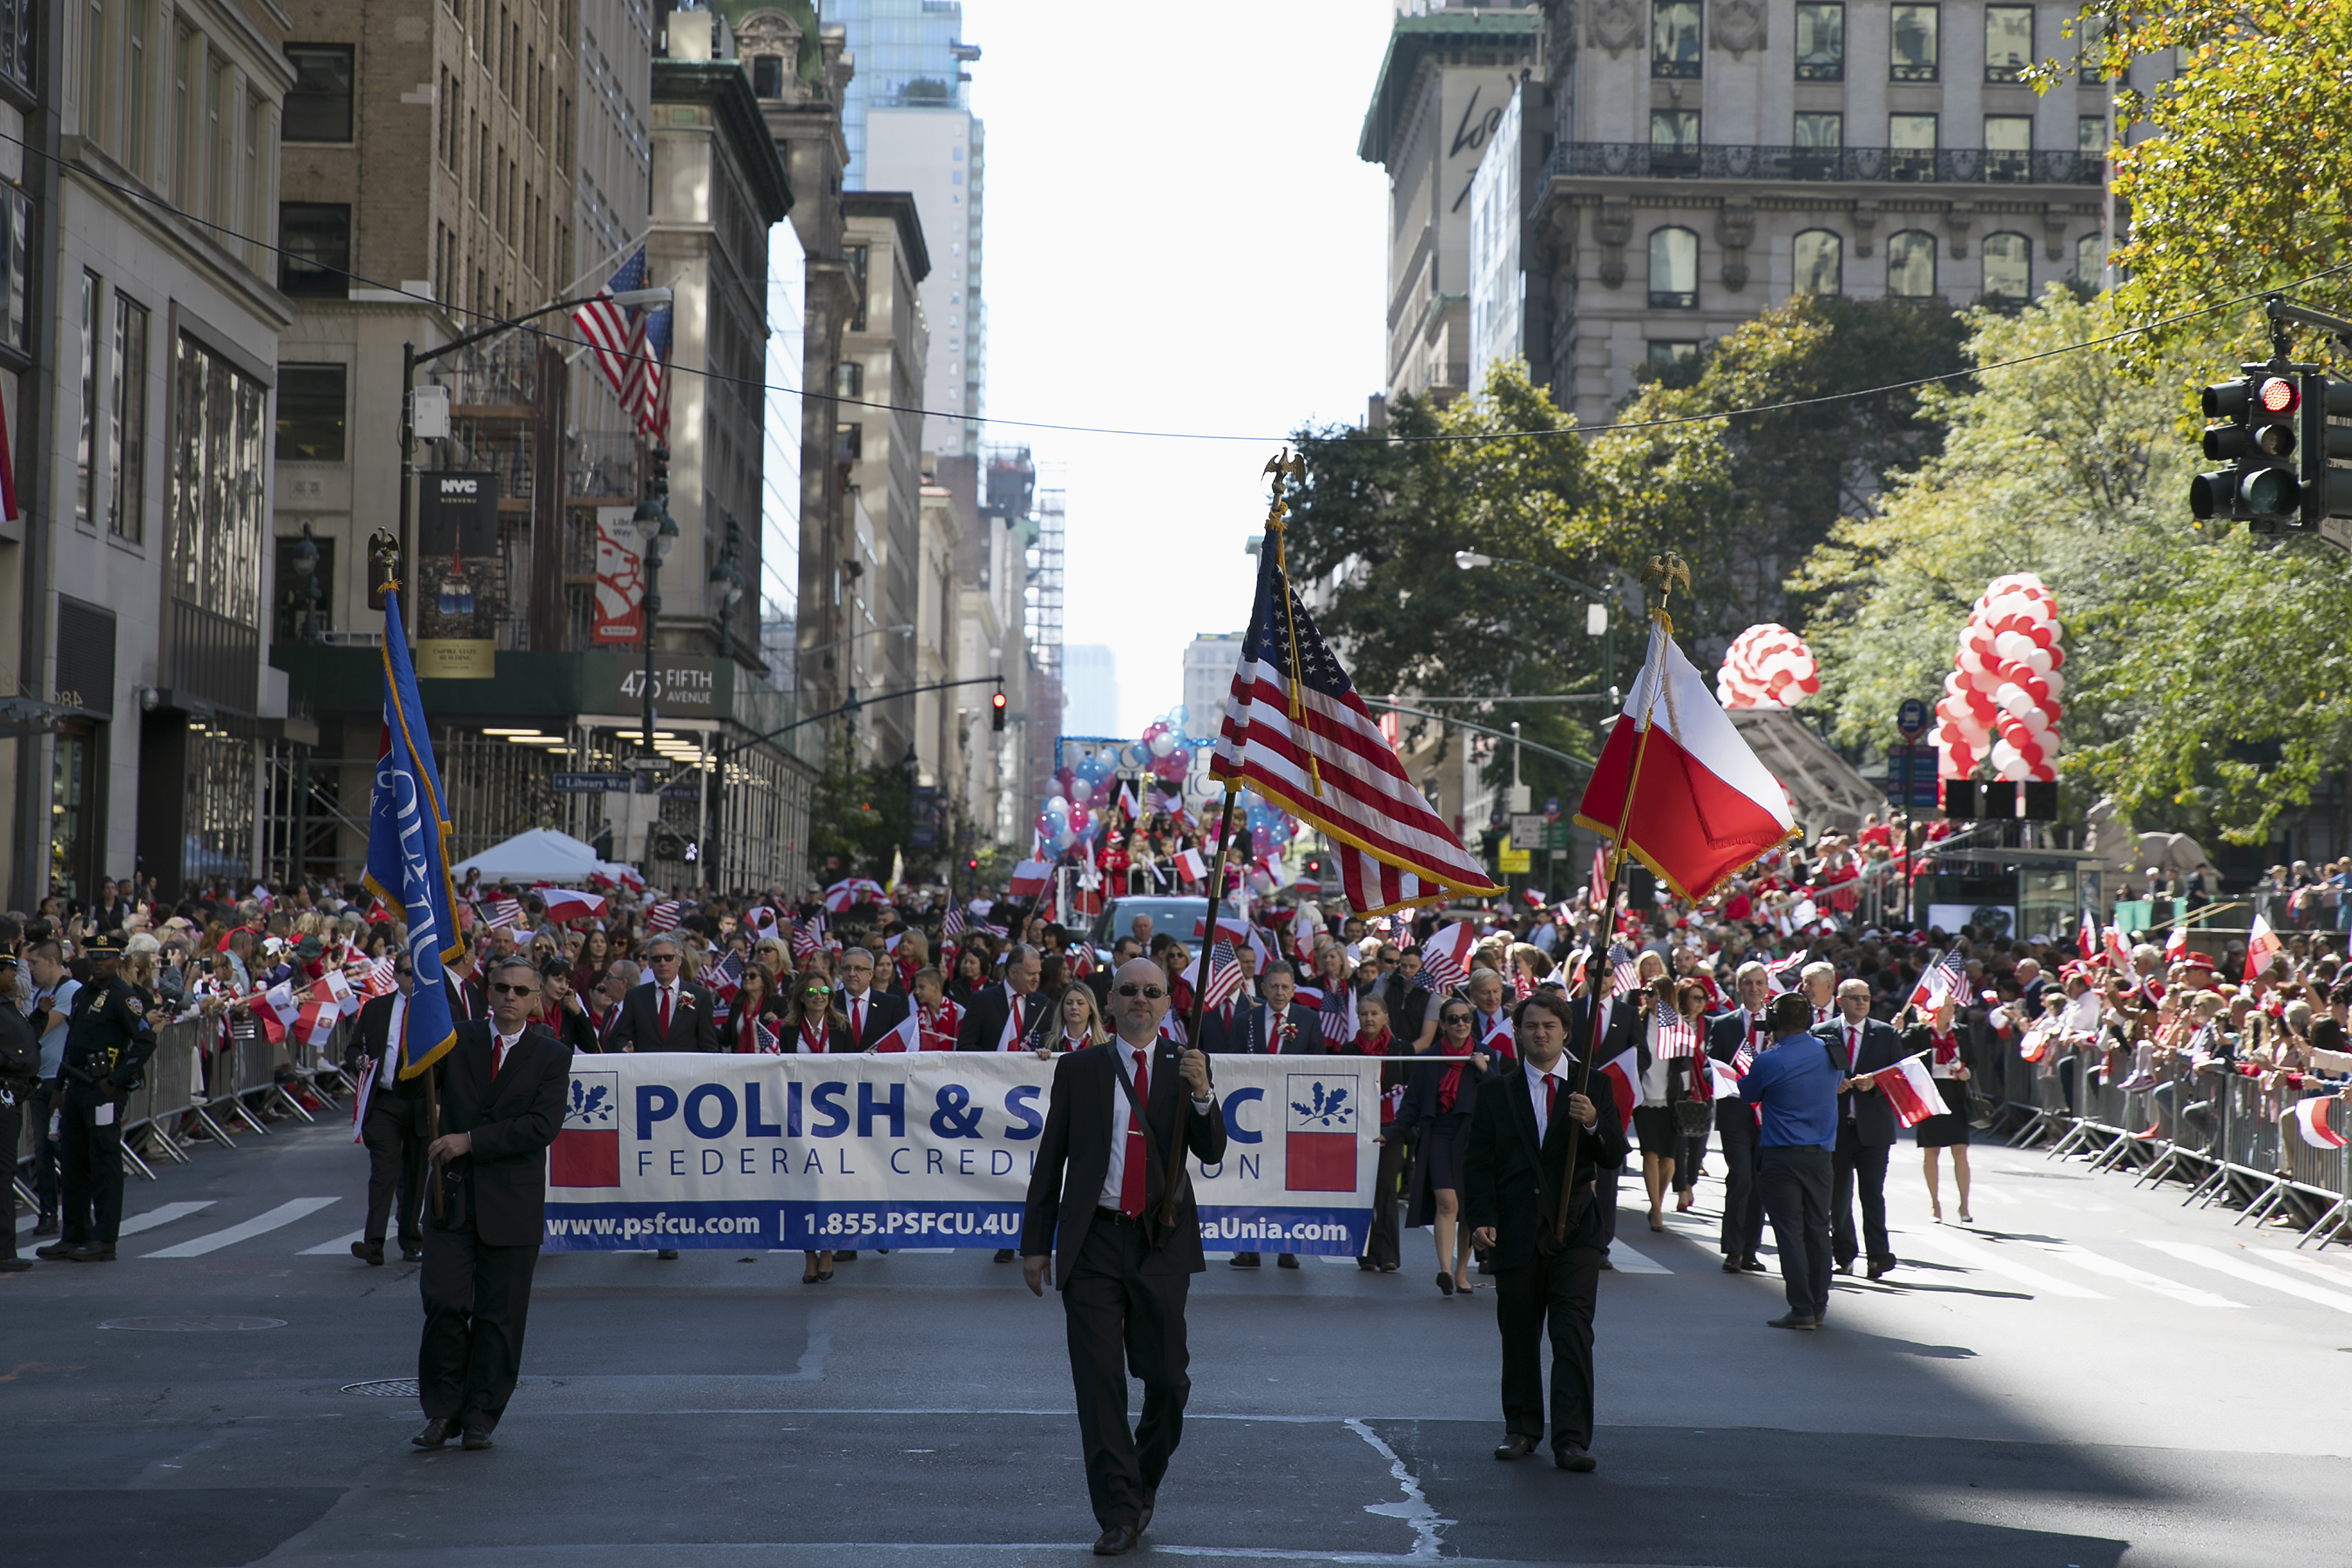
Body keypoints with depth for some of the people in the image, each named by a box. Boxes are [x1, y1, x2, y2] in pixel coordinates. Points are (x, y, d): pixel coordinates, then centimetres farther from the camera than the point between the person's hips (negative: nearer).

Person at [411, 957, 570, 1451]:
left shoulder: (551, 1056, 2)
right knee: (444, 1303, -6)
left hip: (512, 1204, -1)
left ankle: (480, 1417, 13)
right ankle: (442, 1411, 7)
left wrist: (470, 1141, -15)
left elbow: (543, 1126, -10)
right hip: (453, 1197, 1)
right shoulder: (456, 1040, 8)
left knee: (499, 1314, 3)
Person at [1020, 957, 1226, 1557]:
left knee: (1165, 1378, 6)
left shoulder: (1186, 1067, 6)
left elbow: (1211, 1153, -4)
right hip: (1093, 1242, 0)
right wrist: (1035, 1242, 5)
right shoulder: (1079, 1069, 6)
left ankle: (1143, 1481, 30)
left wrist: (1201, 1095, -22)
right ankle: (1119, 1514, 1)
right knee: (1099, 1379, -4)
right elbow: (1051, 1158, 8)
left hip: (1162, 1243, 0)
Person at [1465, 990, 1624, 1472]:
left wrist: (1593, 1124, -18)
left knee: (1573, 1333, -9)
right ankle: (1521, 1429, 22)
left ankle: (1572, 1439, -10)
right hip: (1516, 1230, 2)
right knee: (1519, 1335, 8)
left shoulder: (1592, 1087, 7)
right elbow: (1478, 1162, 7)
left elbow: (1615, 1157, 2)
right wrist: (1481, 1219, -6)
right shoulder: (1498, 1092, 9)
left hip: (1575, 1229, -2)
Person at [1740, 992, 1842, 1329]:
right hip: (1820, 1153, 4)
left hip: (1780, 1156, -4)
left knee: (1789, 1231, -2)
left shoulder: (1768, 1061, -12)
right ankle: (1818, 1305, 16)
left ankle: (1802, 1308, -5)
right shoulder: (1830, 1053, 1)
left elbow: (1747, 1094, 4)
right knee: (1817, 1229, 12)